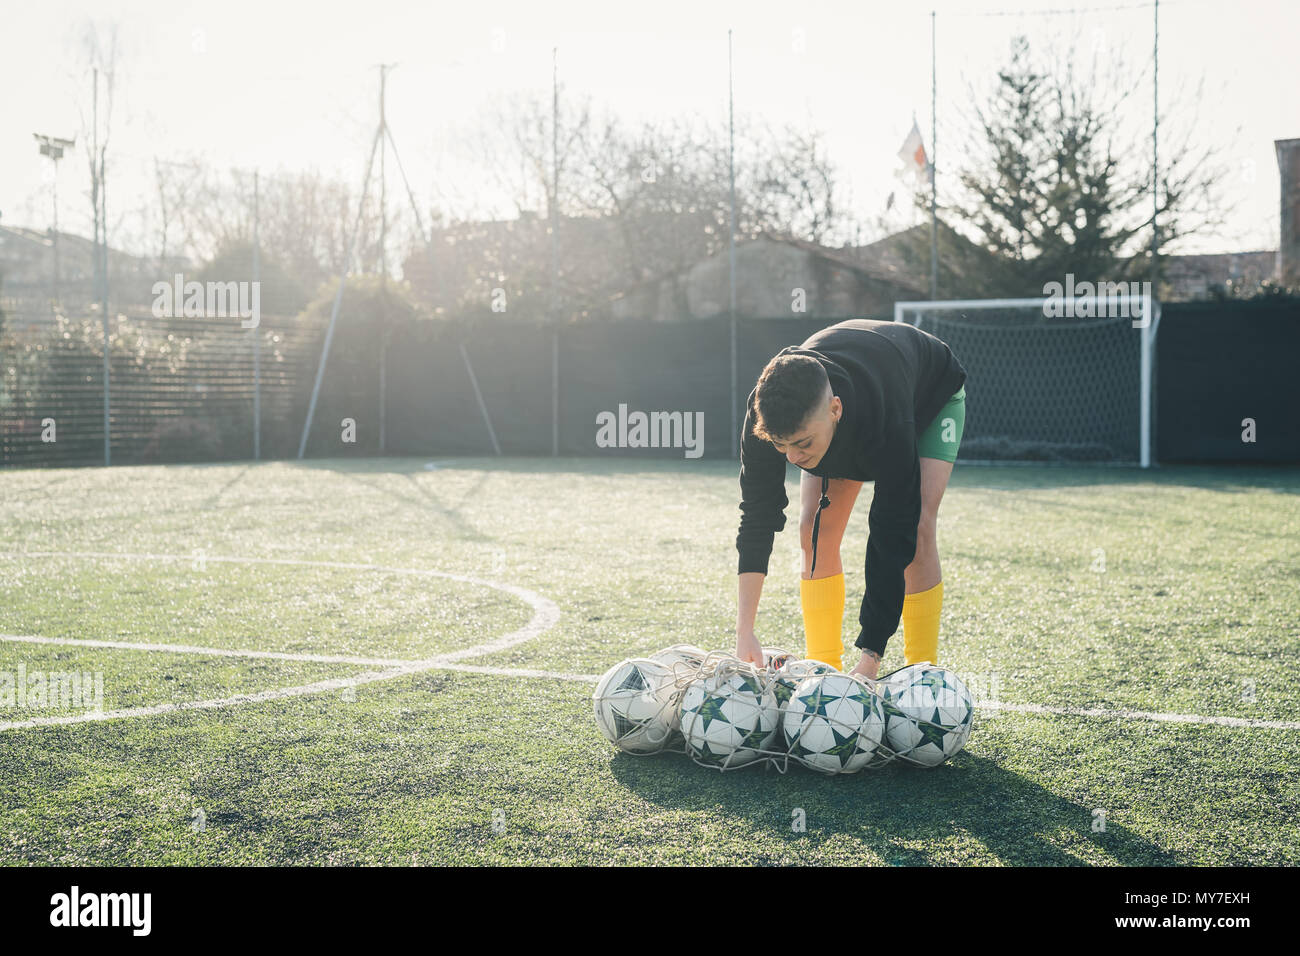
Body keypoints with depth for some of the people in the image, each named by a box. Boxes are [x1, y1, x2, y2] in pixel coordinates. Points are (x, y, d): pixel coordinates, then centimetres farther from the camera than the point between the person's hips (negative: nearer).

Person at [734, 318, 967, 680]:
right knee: (815, 528, -12)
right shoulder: (766, 413, -37)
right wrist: (744, 630, -34)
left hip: (931, 394, -4)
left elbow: (892, 539, -43)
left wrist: (870, 657, -45)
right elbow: (757, 517, -29)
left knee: (916, 529, -22)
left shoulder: (888, 423, -48)